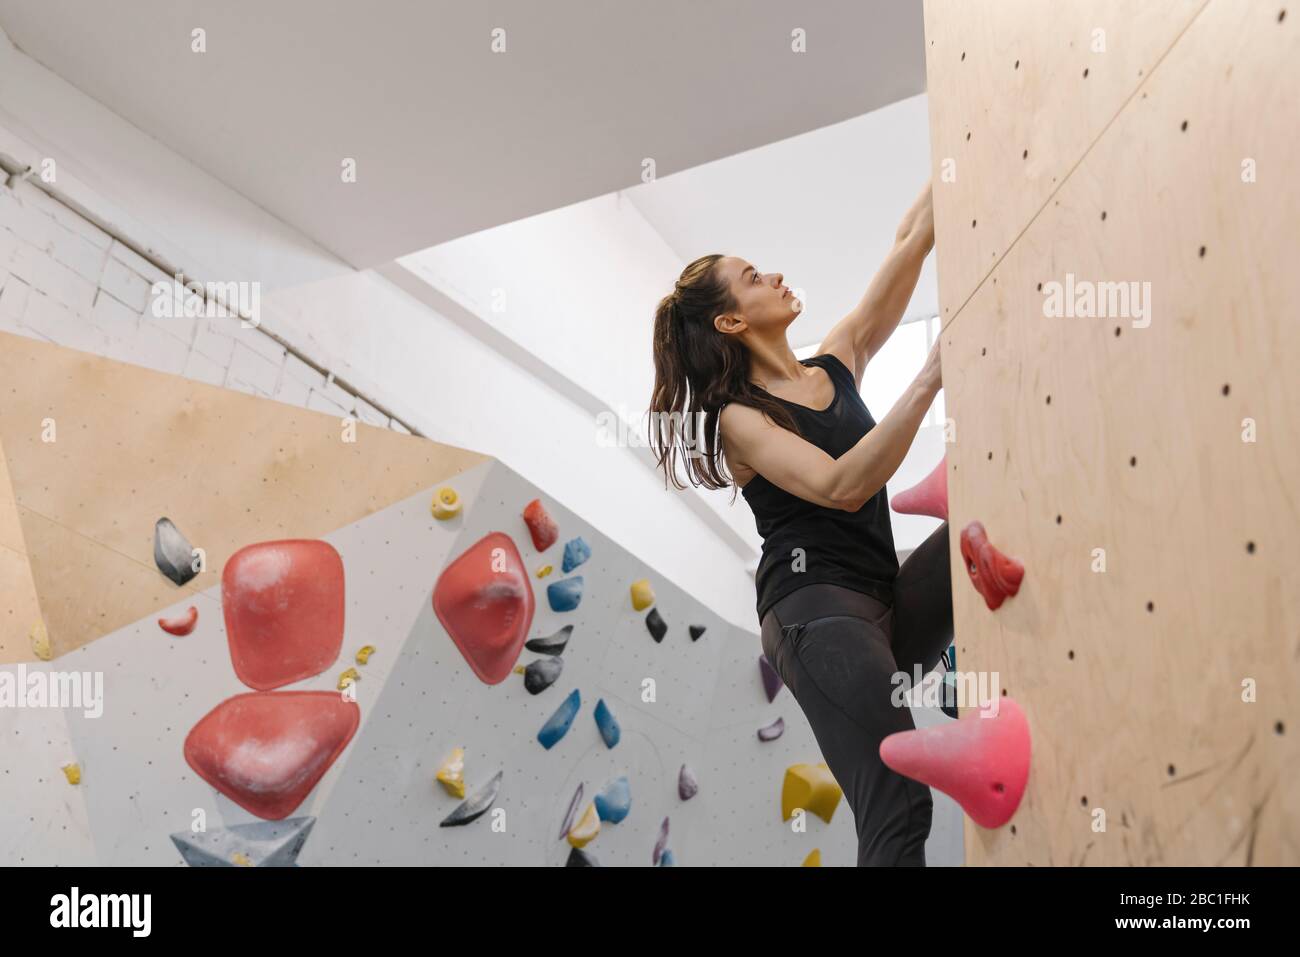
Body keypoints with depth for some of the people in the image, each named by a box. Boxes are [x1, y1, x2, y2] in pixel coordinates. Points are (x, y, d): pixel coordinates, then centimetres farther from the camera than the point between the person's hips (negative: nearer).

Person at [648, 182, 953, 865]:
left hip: (888, 600, 7)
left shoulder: (839, 363, 16)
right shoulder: (739, 419, -2)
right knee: (898, 811, -20)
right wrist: (928, 381, -21)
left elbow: (911, 242, 15)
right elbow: (841, 487, -19)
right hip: (815, 607, -7)